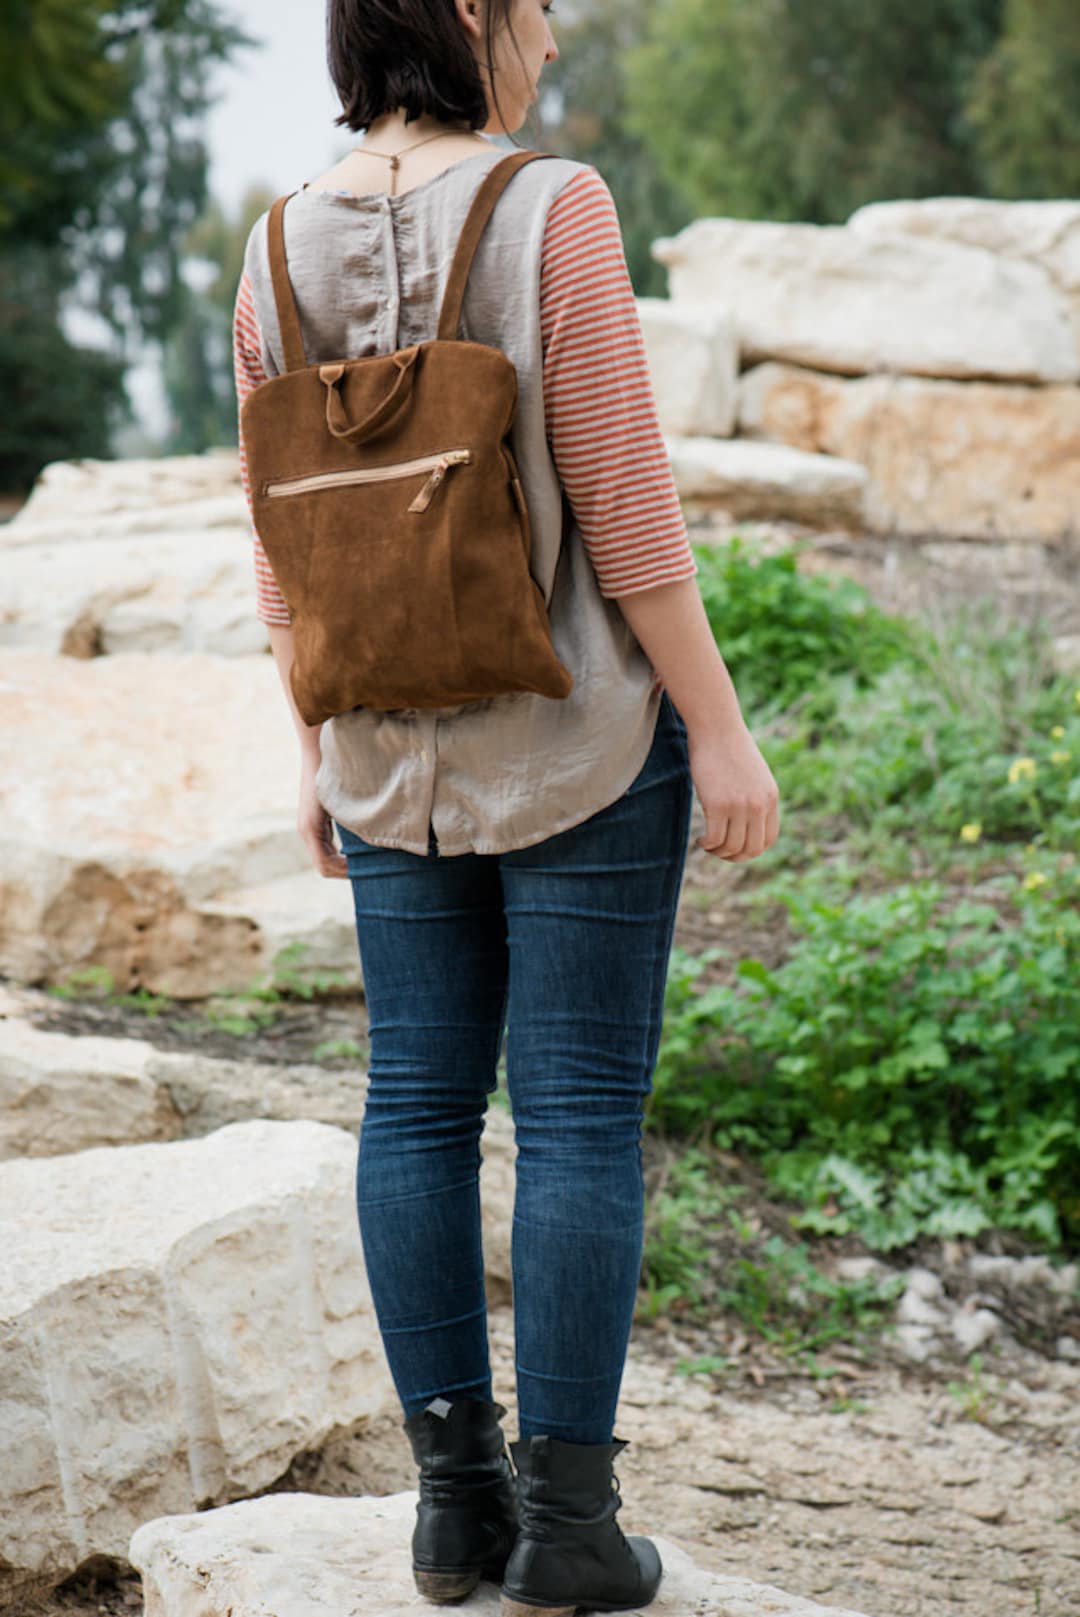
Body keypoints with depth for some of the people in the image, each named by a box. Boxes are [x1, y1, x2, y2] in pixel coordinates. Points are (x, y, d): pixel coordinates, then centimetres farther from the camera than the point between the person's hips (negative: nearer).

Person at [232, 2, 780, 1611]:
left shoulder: (282, 248, 1)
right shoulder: (554, 211, -16)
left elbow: (285, 541, 6)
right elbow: (623, 503, -17)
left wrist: (317, 753, 15)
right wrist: (721, 729, -9)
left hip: (396, 752, 5)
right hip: (582, 736, -5)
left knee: (421, 1101, 11)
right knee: (582, 1112, 1)